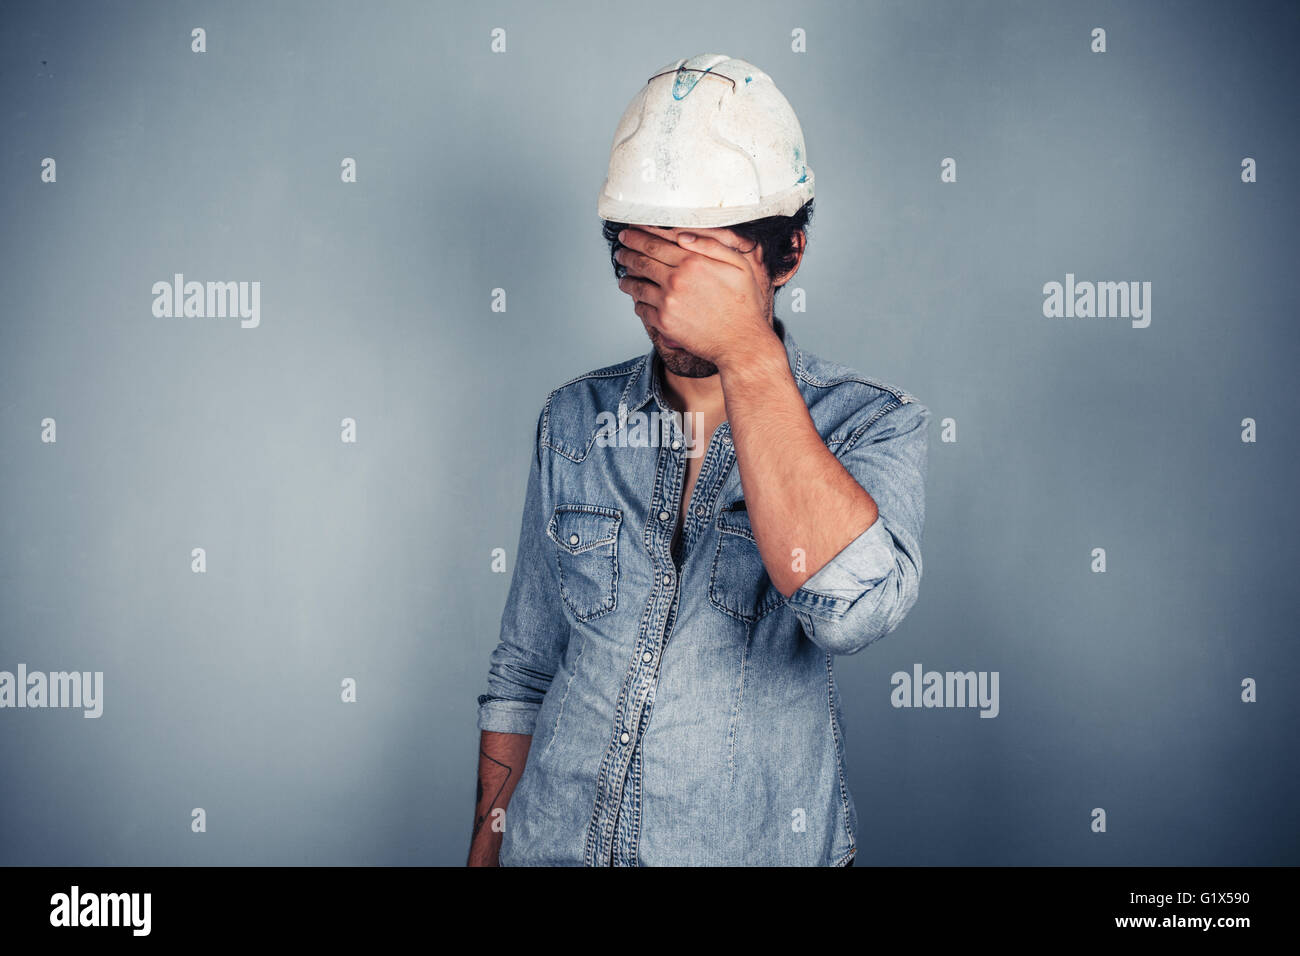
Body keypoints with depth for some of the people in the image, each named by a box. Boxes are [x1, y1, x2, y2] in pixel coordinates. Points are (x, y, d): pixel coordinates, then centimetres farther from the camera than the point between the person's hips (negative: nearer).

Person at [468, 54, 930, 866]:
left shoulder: (874, 426, -11)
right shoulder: (574, 421, 0)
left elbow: (852, 608, -31)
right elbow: (523, 668, 7)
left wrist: (749, 353, -29)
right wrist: (487, 846, 5)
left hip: (757, 845, -2)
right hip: (553, 842, 3)